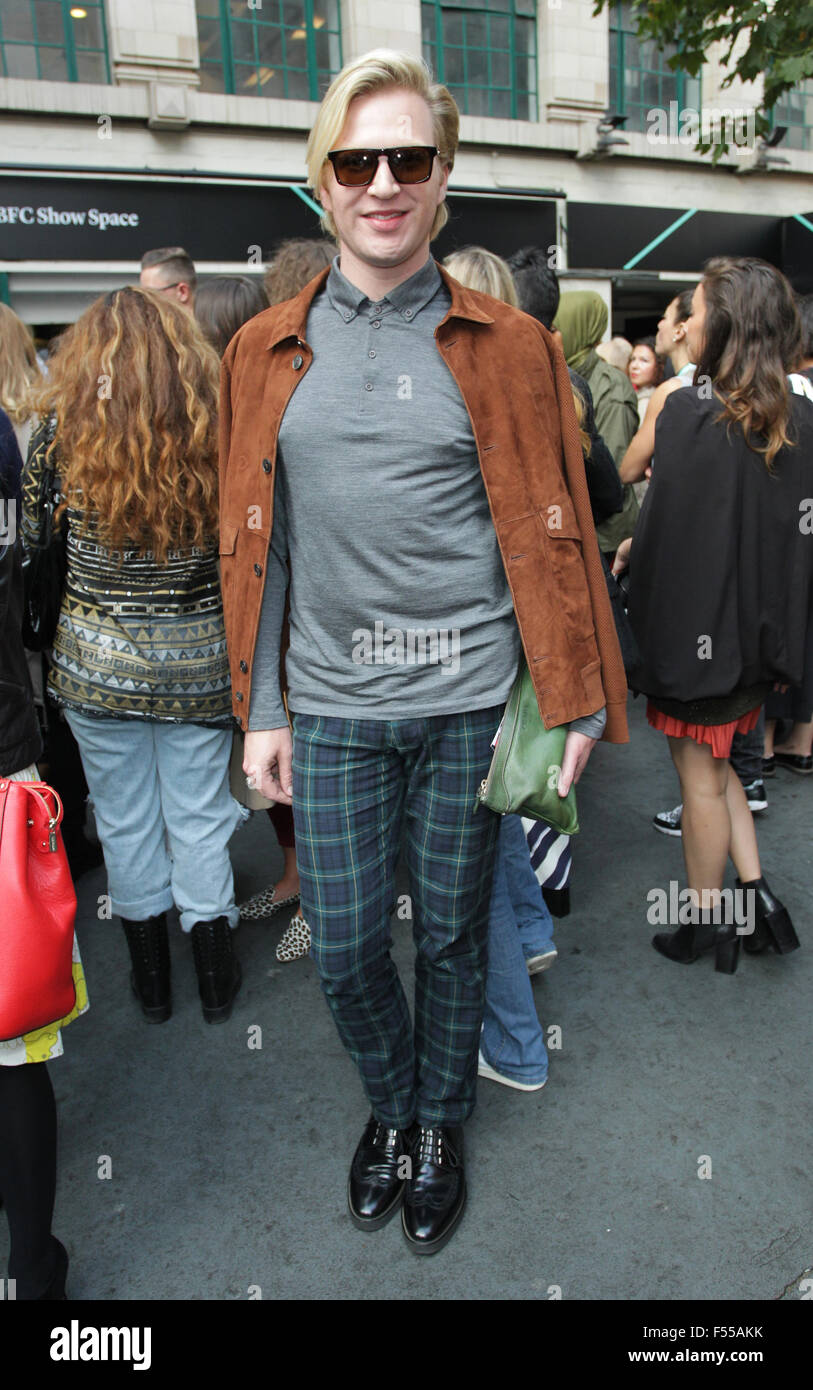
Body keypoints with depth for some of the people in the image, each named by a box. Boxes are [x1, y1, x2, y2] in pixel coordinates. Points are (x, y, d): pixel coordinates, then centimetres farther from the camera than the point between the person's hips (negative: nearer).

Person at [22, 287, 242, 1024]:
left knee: (124, 820, 16)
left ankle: (151, 979, 32)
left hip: (96, 662, 0)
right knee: (199, 818, 14)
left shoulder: (63, 429, -8)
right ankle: (216, 976, 27)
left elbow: (30, 538, 0)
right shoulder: (218, 426, -6)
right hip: (200, 659, 1)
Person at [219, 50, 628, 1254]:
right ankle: (392, 1103, 41)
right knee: (343, 949, 9)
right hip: (331, 706, 2)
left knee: (453, 932, 13)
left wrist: (573, 702, -4)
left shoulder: (506, 347, 1)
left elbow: (550, 532, 0)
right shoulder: (268, 352, 7)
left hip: (467, 700, -1)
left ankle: (442, 1123, 41)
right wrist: (260, 712, 4)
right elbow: (253, 546, 7)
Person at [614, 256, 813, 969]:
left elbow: (665, 520, -16)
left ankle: (707, 924, 22)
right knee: (715, 763, 22)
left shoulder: (689, 410, -16)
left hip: (697, 618, -6)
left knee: (700, 775, 8)